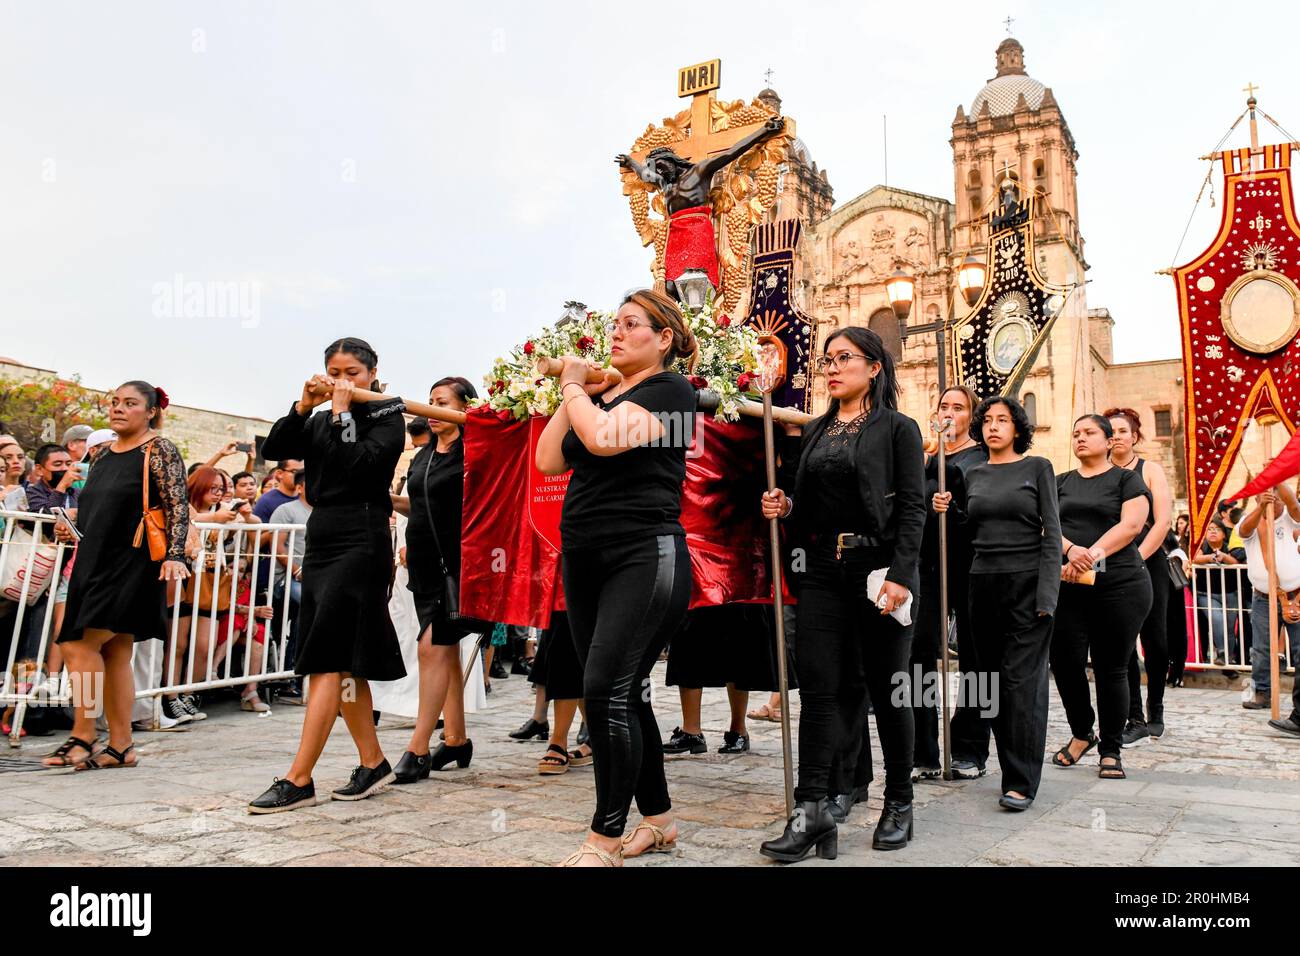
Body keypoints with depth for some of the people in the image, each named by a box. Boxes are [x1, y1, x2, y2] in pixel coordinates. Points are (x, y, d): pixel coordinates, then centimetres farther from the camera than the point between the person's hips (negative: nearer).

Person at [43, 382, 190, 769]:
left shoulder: (159, 450, -5)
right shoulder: (104, 454, 16)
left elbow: (178, 509, -12)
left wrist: (174, 556, -23)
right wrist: (72, 527, 8)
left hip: (131, 566, -7)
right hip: (95, 562, 7)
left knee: (80, 645, -11)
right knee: (114, 654, 7)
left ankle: (82, 739, -3)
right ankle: (121, 746, 12)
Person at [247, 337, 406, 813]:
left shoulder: (386, 416, 0)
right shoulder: (318, 422, 17)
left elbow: (361, 464, -16)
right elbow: (274, 449, 5)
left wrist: (342, 412, -9)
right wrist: (303, 405, -3)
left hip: (361, 541, -7)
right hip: (320, 540, 7)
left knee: (329, 661, -10)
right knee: (344, 664, 9)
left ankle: (298, 780, -9)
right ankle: (373, 763, 19)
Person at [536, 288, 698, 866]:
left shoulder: (670, 390, -5)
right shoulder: (601, 393, 17)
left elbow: (605, 438, -22)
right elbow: (549, 461, 10)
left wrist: (574, 387, -4)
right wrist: (574, 393, 6)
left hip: (644, 556, -8)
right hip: (584, 558, 8)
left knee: (608, 689, -14)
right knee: (625, 694, 11)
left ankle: (605, 840, -3)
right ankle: (658, 820, 24)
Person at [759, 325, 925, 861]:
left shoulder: (897, 429, 0)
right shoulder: (814, 432, 15)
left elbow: (913, 507, -8)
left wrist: (900, 575, -18)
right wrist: (784, 506, -2)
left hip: (880, 568, -4)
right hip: (823, 570, 4)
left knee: (886, 689, 5)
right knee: (818, 685, -3)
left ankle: (899, 804, 21)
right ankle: (812, 811, -1)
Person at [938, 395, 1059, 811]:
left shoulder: (1037, 468, 2)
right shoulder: (973, 475, 13)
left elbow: (1051, 532, -4)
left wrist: (1046, 594, -12)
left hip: (1027, 583, -4)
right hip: (983, 585, 5)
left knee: (1022, 681, -7)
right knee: (993, 680, 6)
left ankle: (1021, 782, -3)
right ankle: (1013, 766, 18)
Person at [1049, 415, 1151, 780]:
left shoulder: (1127, 479, 6)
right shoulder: (1061, 483, 16)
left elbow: (1130, 525, -8)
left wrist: (1091, 556, -20)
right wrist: (1070, 550, -17)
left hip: (1119, 584, -3)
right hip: (1067, 586, 3)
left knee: (1111, 668, 1)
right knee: (1065, 661, -1)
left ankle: (1111, 750, 13)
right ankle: (1081, 733, 22)